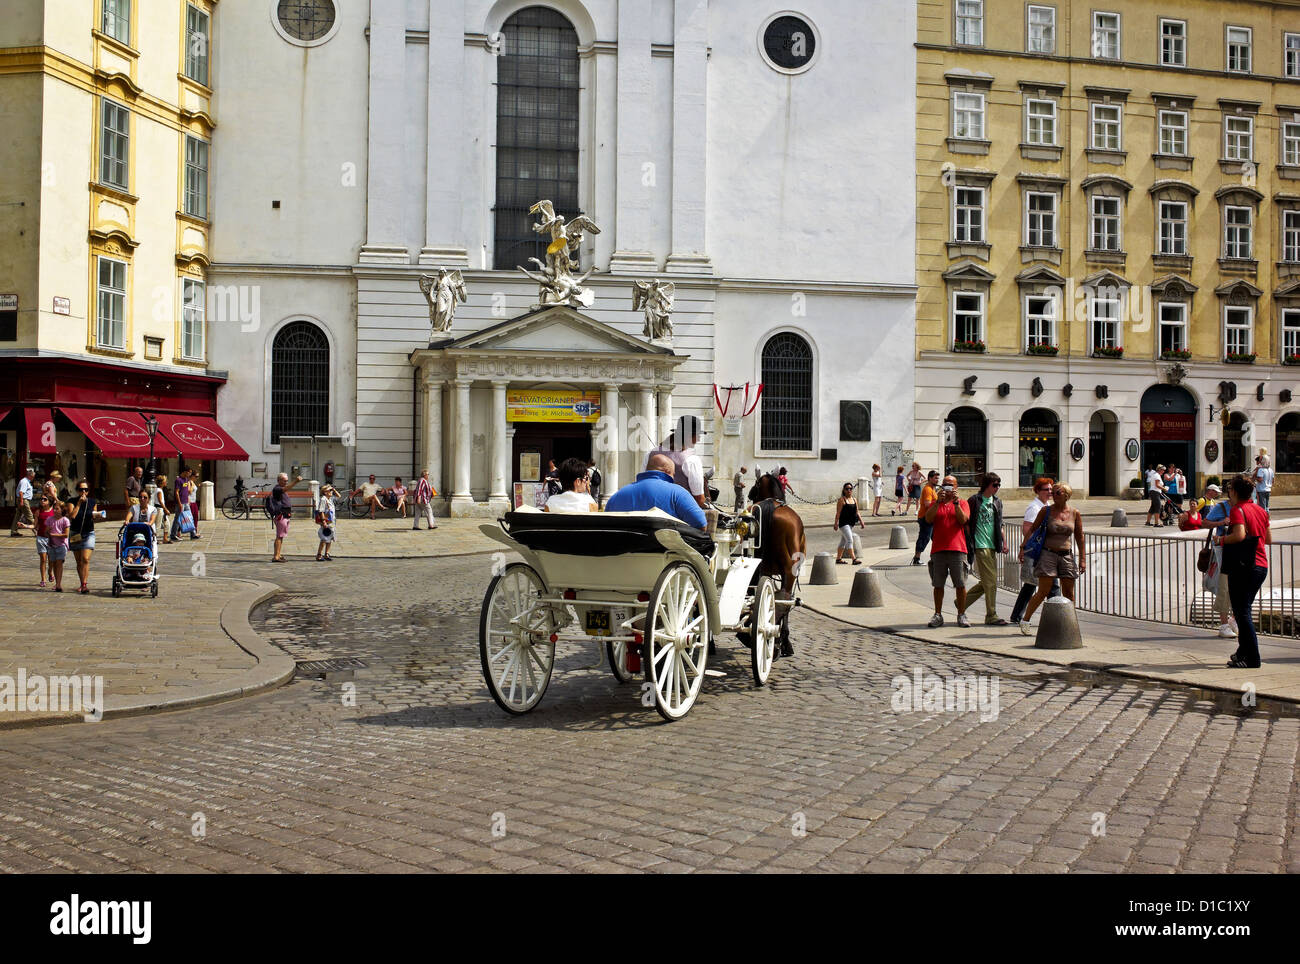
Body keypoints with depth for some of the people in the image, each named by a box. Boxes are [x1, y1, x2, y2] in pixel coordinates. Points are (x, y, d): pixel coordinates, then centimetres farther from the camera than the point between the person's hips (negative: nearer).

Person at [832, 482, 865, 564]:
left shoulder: (854, 500, 12)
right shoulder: (842, 500, -8)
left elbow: (857, 512, 15)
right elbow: (838, 513, -11)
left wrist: (861, 521, 8)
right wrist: (836, 523, -15)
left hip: (851, 523, 8)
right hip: (843, 523, -8)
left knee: (843, 541, 14)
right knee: (850, 540, -15)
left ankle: (838, 559, 22)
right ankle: (854, 559, -18)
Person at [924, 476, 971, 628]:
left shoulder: (962, 503, 10)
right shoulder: (935, 503, 14)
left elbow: (963, 520, -7)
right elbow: (928, 519, -5)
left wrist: (956, 502, -14)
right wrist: (938, 502, -13)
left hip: (957, 549, -1)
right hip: (938, 549, 1)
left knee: (960, 585, -1)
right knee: (938, 585, 3)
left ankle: (961, 615, 8)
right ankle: (938, 615, 10)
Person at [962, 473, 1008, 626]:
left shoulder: (997, 502, 15)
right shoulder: (974, 500, -6)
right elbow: (966, 523, -6)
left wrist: (1004, 542, 13)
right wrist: (970, 542, -11)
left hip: (992, 546, 8)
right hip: (980, 545, -8)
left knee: (987, 582, 9)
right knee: (990, 581, -9)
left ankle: (963, 602, 24)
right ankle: (991, 616, -3)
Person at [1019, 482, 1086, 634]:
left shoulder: (1075, 513, 5)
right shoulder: (1046, 511, -1)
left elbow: (1079, 537, 10)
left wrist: (1082, 558, 7)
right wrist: (1023, 548, -2)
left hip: (1066, 555, 3)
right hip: (1048, 554, -3)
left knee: (1069, 593, 3)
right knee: (1043, 591, -8)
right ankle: (1025, 620, 3)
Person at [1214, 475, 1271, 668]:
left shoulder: (1237, 510, -11)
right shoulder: (1261, 510, 14)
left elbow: (1239, 535, -27)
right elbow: (1268, 540, 20)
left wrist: (1221, 540, -11)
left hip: (1243, 567, -9)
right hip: (1261, 566, 9)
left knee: (1242, 612, -5)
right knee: (1244, 610, 18)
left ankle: (1252, 659, -7)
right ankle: (1243, 653, 24)